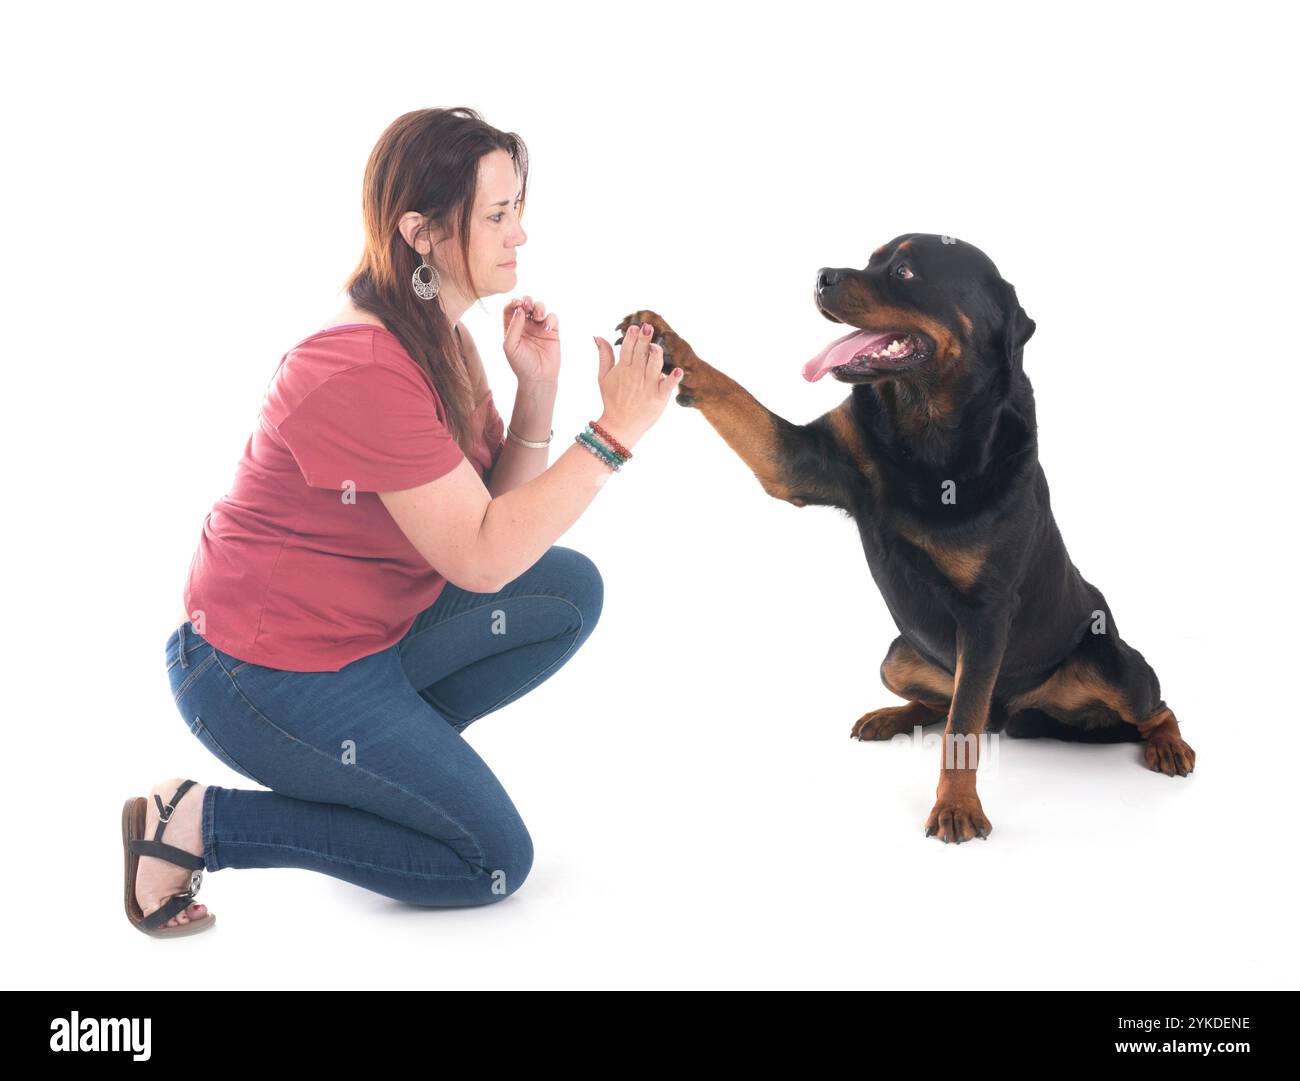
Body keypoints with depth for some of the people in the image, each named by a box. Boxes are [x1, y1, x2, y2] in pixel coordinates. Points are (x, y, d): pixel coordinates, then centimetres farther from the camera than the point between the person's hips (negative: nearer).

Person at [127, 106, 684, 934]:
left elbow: (491, 511, 2)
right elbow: (480, 558, -27)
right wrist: (614, 432, -27)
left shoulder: (440, 337, 4)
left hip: (369, 628, 9)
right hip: (269, 672, -9)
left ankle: (388, 753, 9)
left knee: (570, 591, -1)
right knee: (493, 863, -3)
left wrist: (537, 389, -12)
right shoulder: (364, 371, -27)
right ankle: (197, 822, 1)